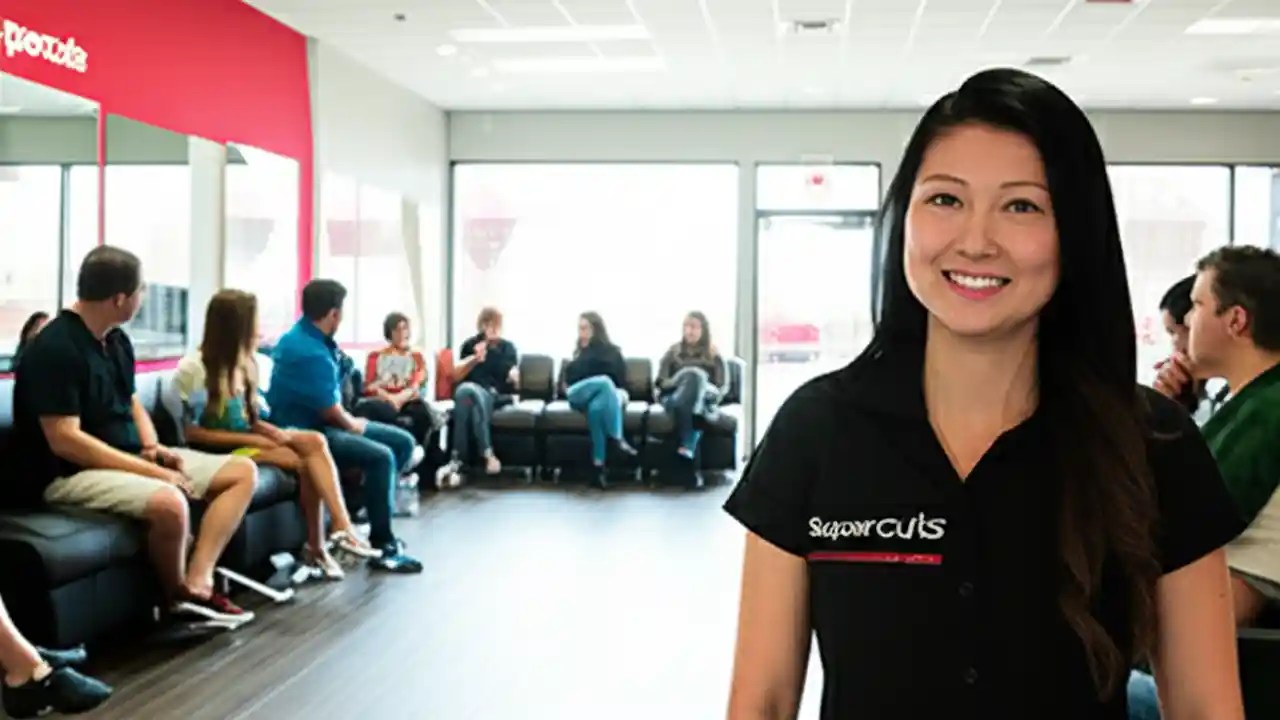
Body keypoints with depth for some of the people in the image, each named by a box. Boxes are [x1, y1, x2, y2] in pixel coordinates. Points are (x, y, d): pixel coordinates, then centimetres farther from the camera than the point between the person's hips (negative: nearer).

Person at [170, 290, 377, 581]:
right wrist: (252, 439, -19)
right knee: (306, 462, -23)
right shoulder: (193, 369, -12)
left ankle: (341, 525, -26)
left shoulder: (241, 364, 10)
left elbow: (249, 418, 10)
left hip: (244, 440, 7)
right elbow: (191, 433, -16)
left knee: (315, 441, -21)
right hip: (218, 450, -7)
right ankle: (316, 547, -16)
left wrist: (273, 432, -13)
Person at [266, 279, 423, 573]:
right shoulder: (308, 352, -25)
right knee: (381, 457, -28)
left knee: (403, 442, 6)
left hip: (322, 422, 11)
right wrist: (353, 424, 0)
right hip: (306, 431, -11)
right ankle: (382, 546, -20)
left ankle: (372, 513, 12)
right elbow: (330, 410, -20)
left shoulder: (310, 338, 9)